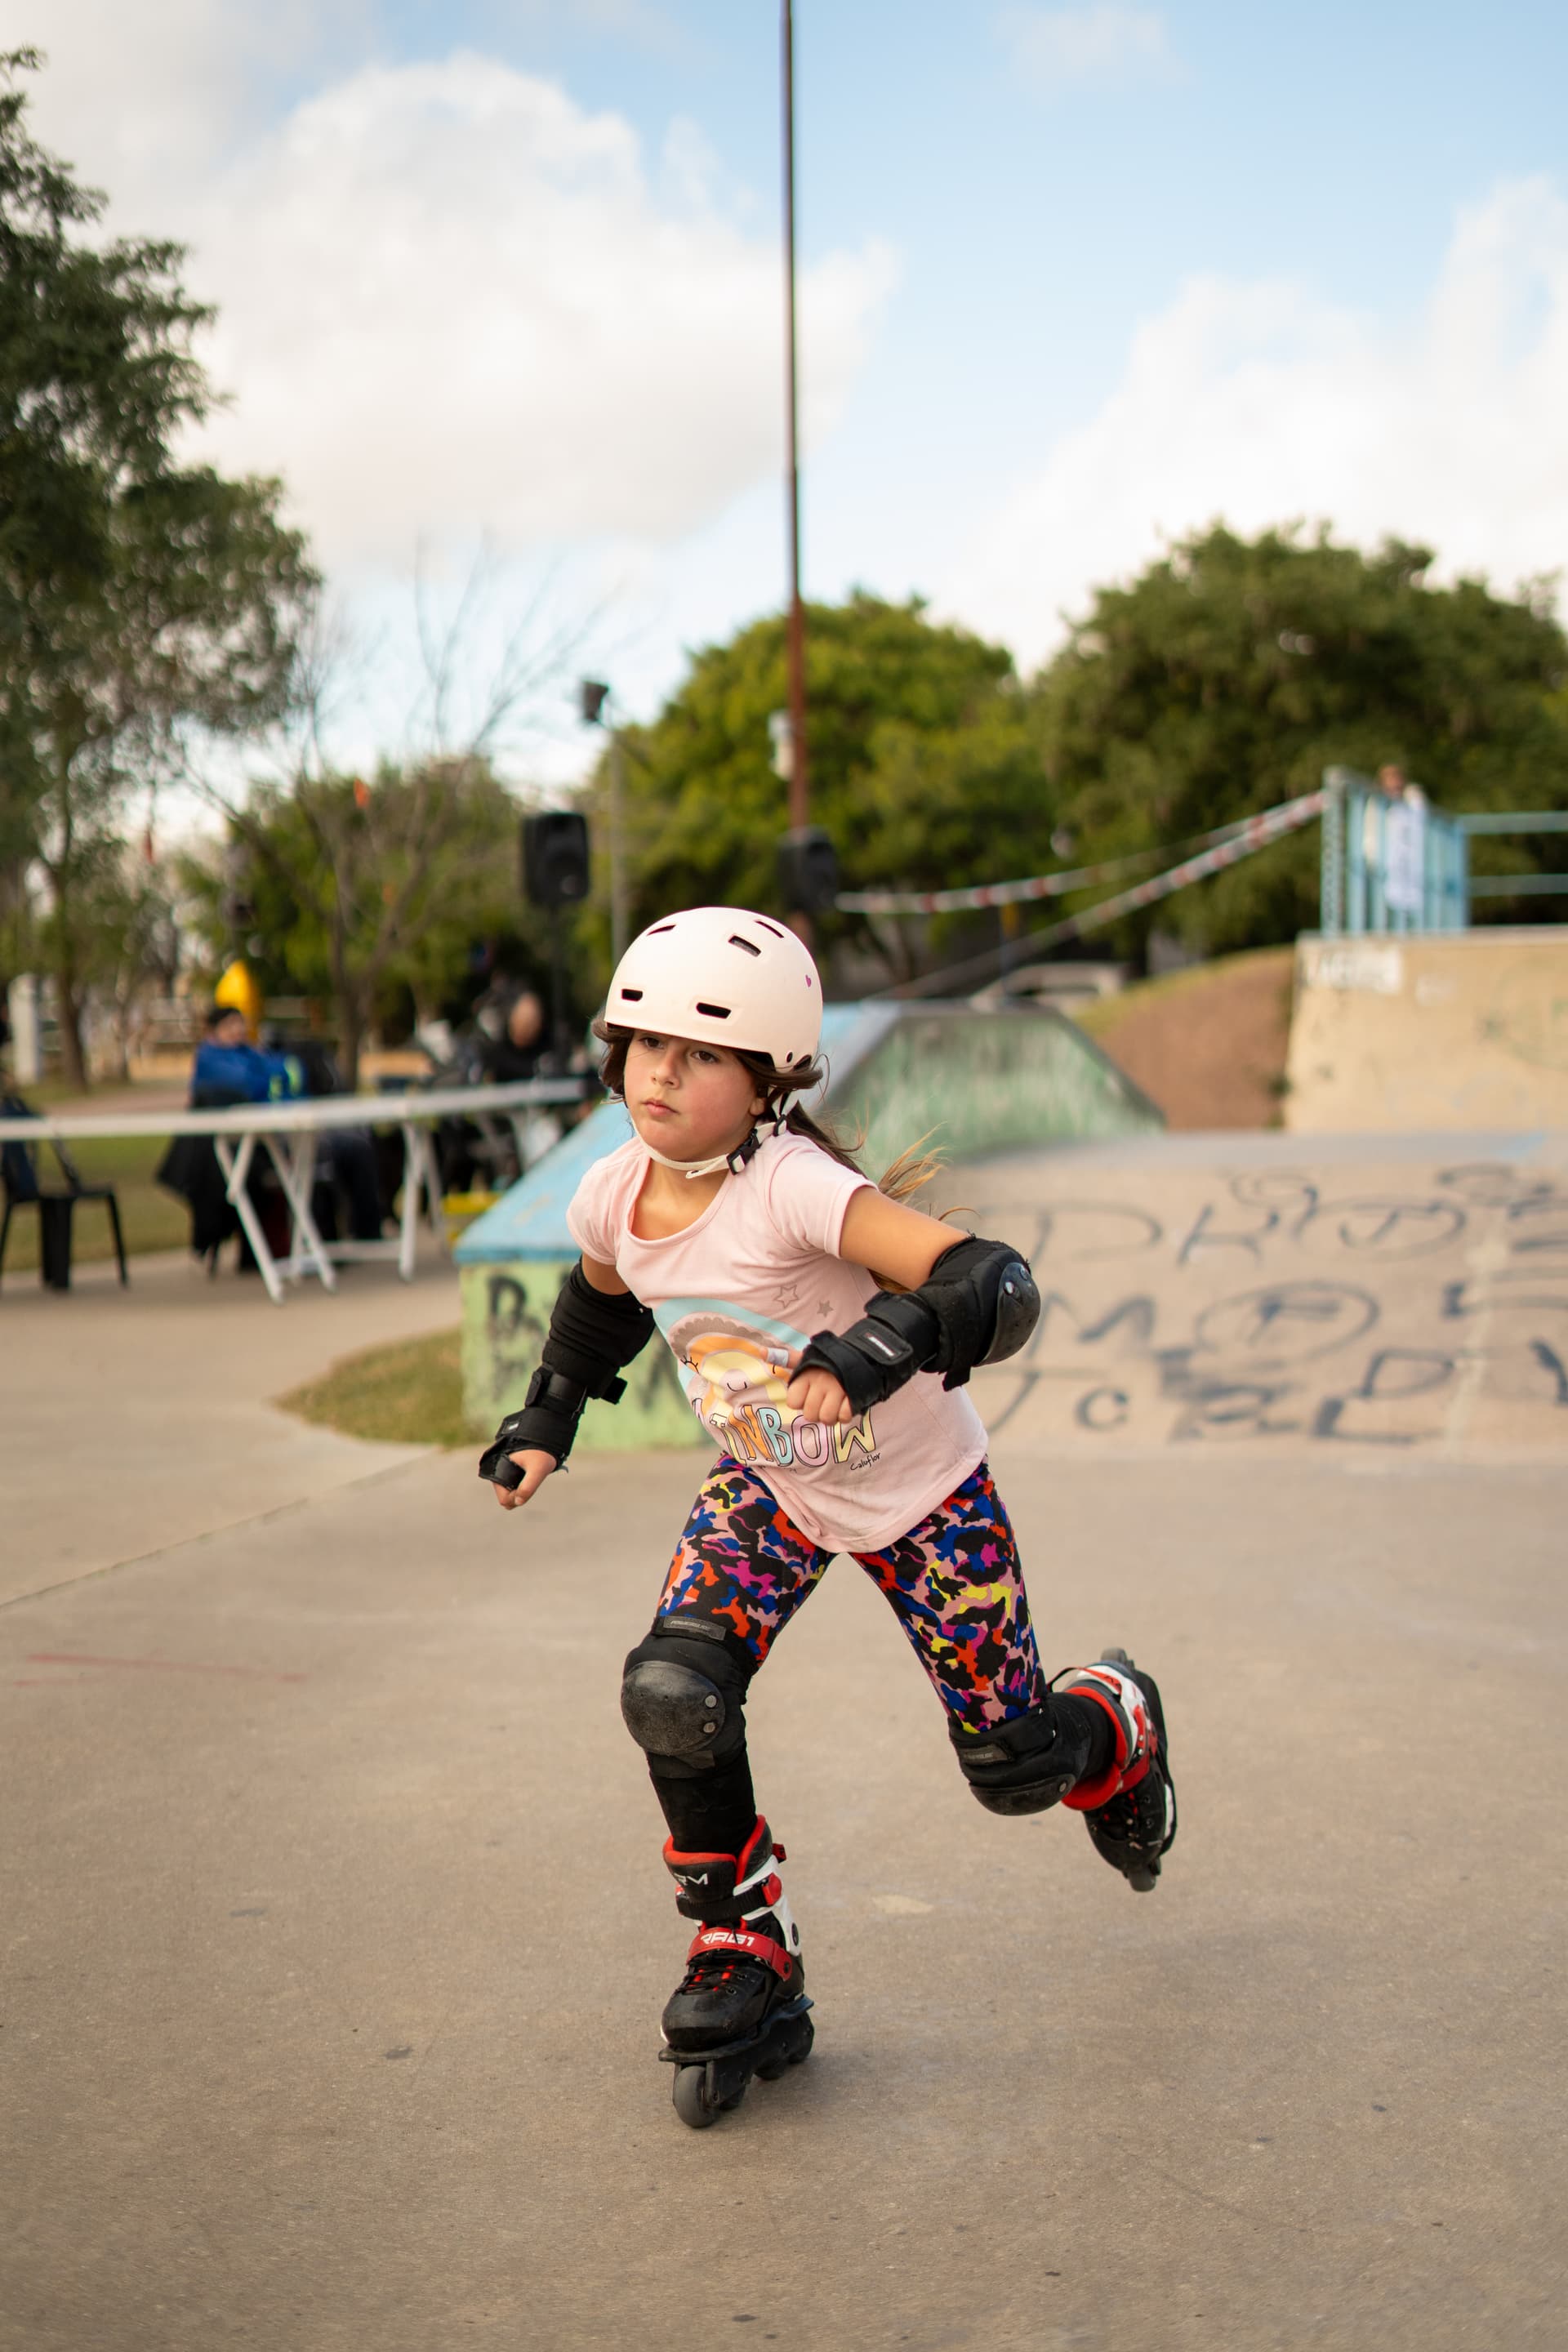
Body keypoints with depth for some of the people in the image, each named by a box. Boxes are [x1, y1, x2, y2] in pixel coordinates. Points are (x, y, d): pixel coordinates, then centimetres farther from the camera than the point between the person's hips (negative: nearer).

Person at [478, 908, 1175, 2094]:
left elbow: (996, 1284, -43)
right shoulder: (613, 1196, -13)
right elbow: (601, 1297, 14)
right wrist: (544, 1423, 13)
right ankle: (744, 1941, 5)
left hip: (923, 1496, -5)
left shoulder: (793, 1189, -33)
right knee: (674, 1696, -19)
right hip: (769, 1488, 5)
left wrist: (879, 1348, -58)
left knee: (1012, 1765, 5)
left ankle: (1117, 1720, 43)